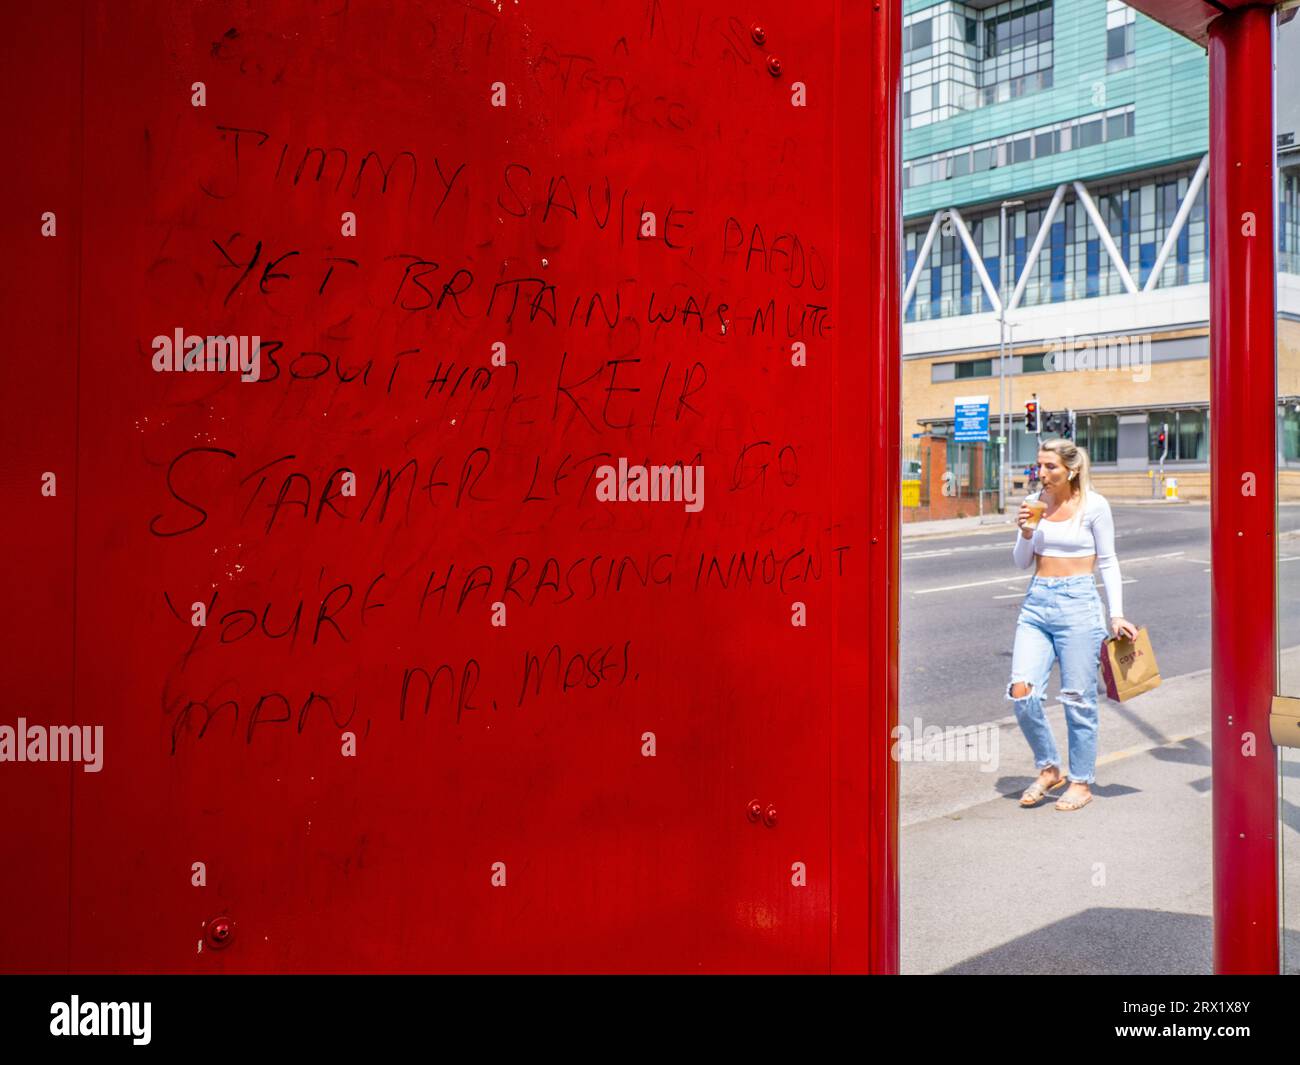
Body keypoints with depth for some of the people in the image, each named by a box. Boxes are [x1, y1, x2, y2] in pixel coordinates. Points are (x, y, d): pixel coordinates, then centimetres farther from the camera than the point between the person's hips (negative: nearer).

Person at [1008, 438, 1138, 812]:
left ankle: (1081, 782, 18)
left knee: (1078, 698, 2)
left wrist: (1116, 614, -3)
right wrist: (1026, 533, -7)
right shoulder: (1033, 503, 7)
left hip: (1078, 603, -4)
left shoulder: (1093, 505, -3)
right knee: (1022, 692, -7)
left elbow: (1107, 562, 2)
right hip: (1037, 602, 4)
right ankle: (1048, 769, 15)